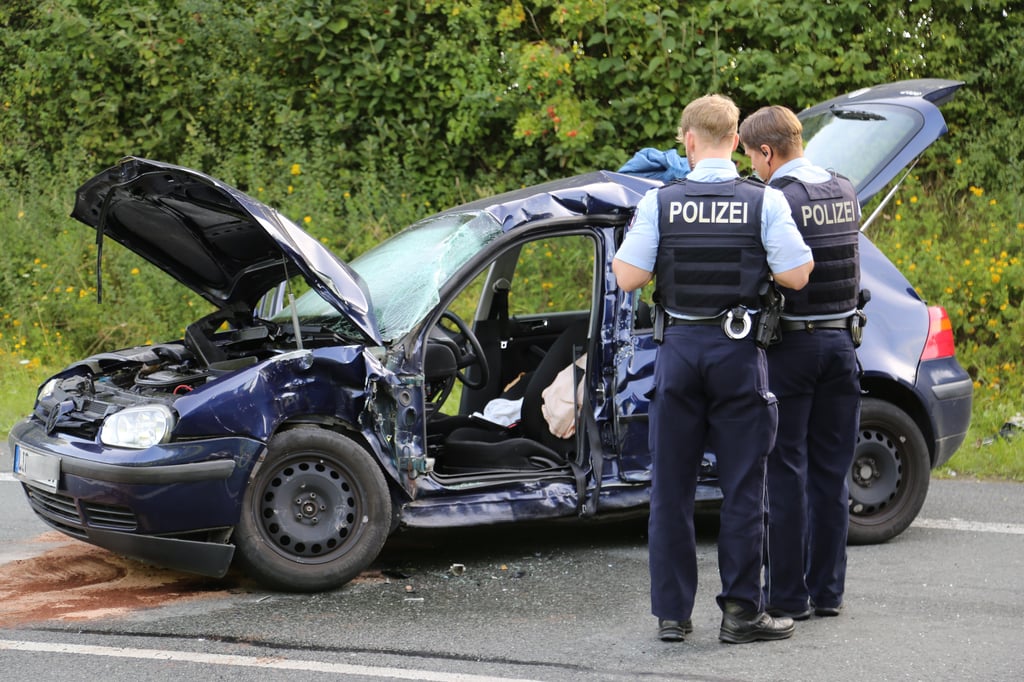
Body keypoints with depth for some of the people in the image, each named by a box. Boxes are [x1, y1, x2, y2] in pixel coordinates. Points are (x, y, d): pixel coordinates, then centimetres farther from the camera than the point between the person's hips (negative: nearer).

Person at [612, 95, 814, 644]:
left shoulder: (659, 202, -3)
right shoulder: (765, 202, -5)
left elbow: (629, 277, -6)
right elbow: (796, 275, -7)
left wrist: (623, 244, 14)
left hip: (679, 349, 1)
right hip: (739, 350, -1)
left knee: (671, 487, 9)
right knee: (743, 486, 5)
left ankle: (671, 613, 11)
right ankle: (741, 611, 5)